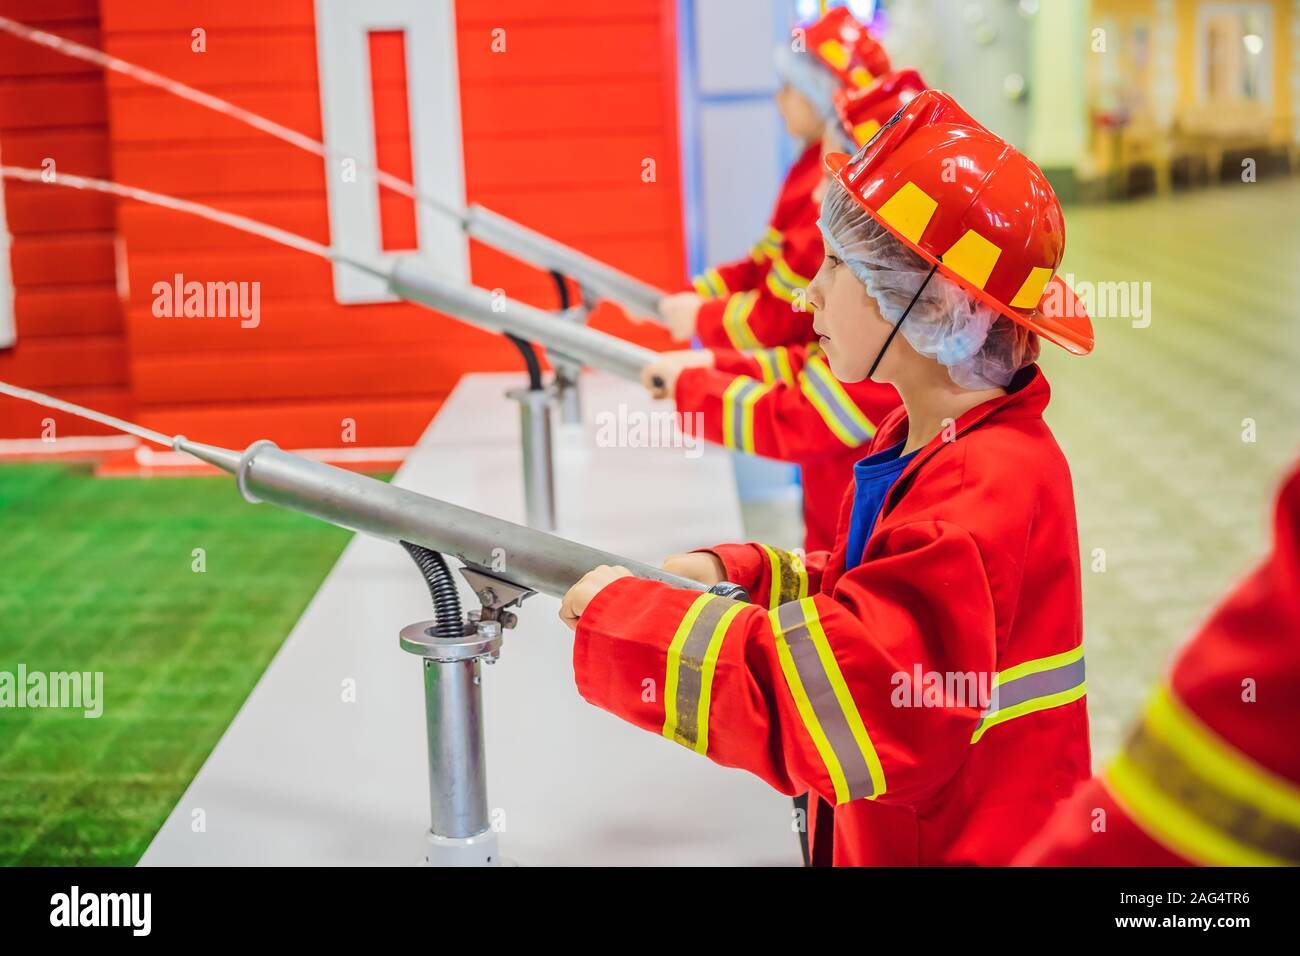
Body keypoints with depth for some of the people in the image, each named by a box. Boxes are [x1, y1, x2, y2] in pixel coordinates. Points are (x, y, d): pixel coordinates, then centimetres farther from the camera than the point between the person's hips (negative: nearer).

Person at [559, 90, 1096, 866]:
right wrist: (737, 577, 1)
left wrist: (626, 621, -25)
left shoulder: (985, 489, -26)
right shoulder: (913, 444, 5)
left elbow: (836, 704, -32)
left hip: (975, 844, -8)